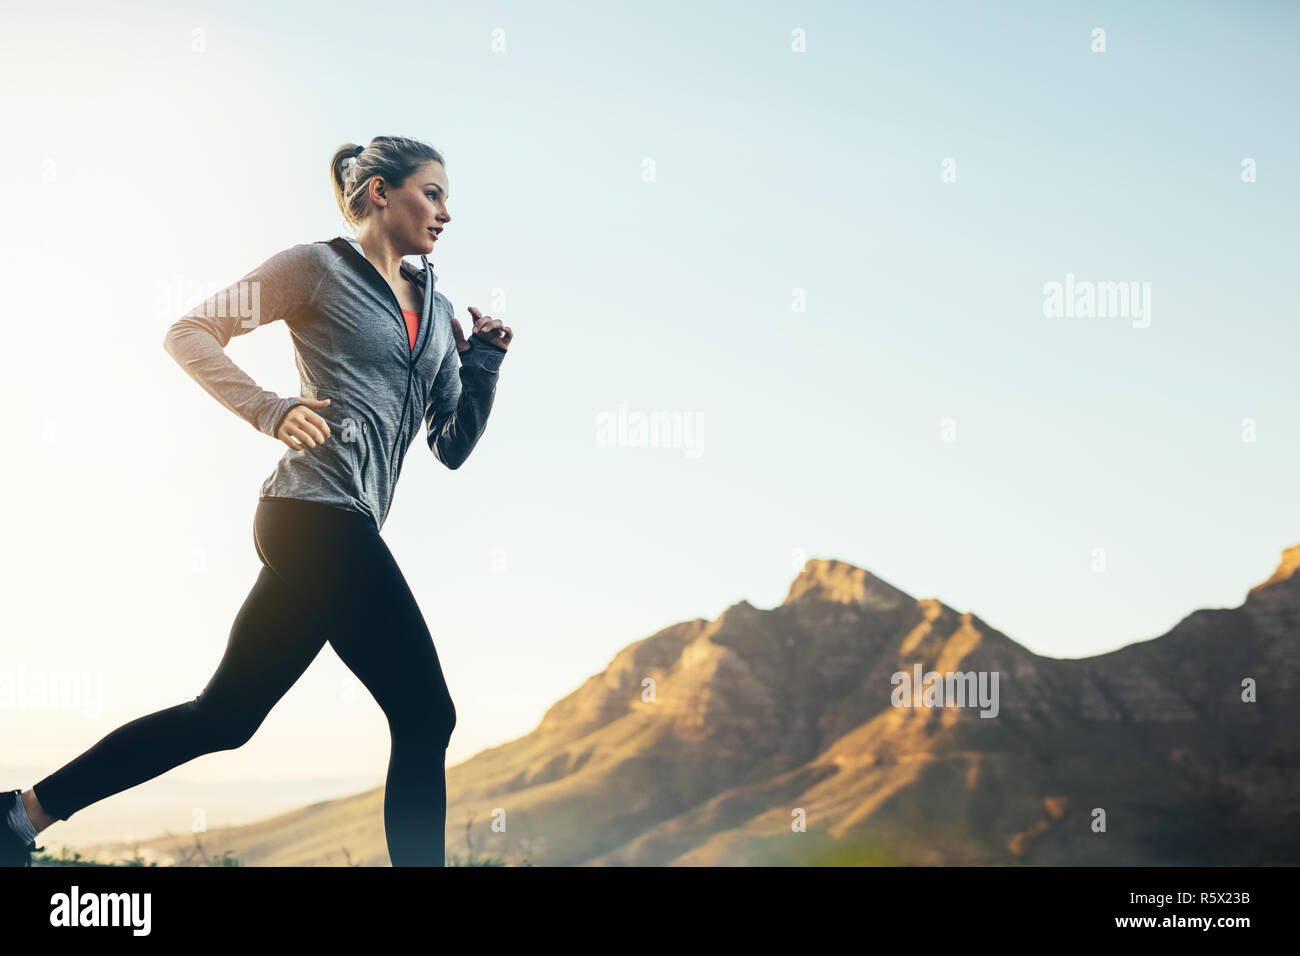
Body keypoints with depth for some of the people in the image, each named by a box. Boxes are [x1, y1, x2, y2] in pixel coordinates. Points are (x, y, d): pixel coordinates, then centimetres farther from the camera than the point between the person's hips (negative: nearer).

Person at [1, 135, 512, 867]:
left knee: (225, 715, 10)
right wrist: (272, 411, -15)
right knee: (425, 717, -8)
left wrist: (486, 362, 6)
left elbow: (454, 446, 20)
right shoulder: (318, 267, 0)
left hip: (340, 529, 8)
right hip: (320, 510, -8)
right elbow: (191, 333, -3)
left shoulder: (436, 310, 20)